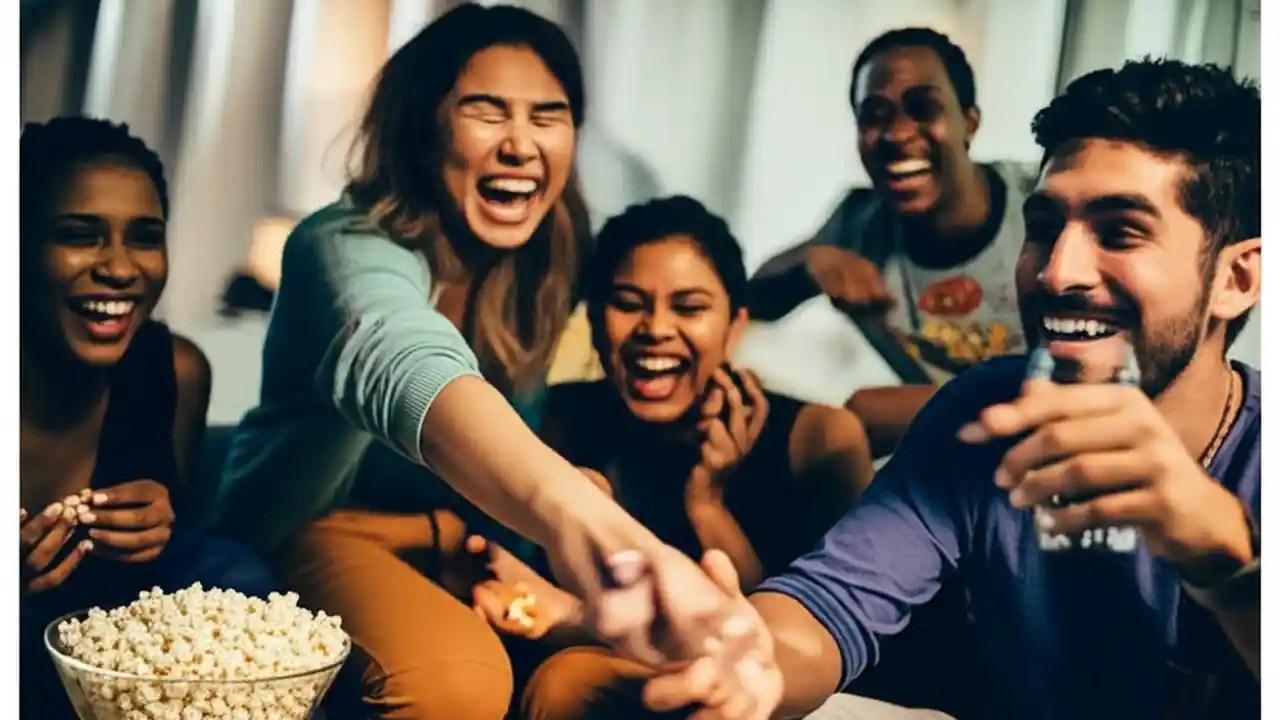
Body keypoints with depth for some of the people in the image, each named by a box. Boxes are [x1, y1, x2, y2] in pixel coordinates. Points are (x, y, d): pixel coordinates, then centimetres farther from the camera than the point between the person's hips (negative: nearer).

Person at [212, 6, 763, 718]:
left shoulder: (550, 262, -4)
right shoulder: (348, 247, -26)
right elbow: (412, 371, -50)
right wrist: (571, 512, -70)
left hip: (466, 529, 6)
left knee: (651, 648, -15)